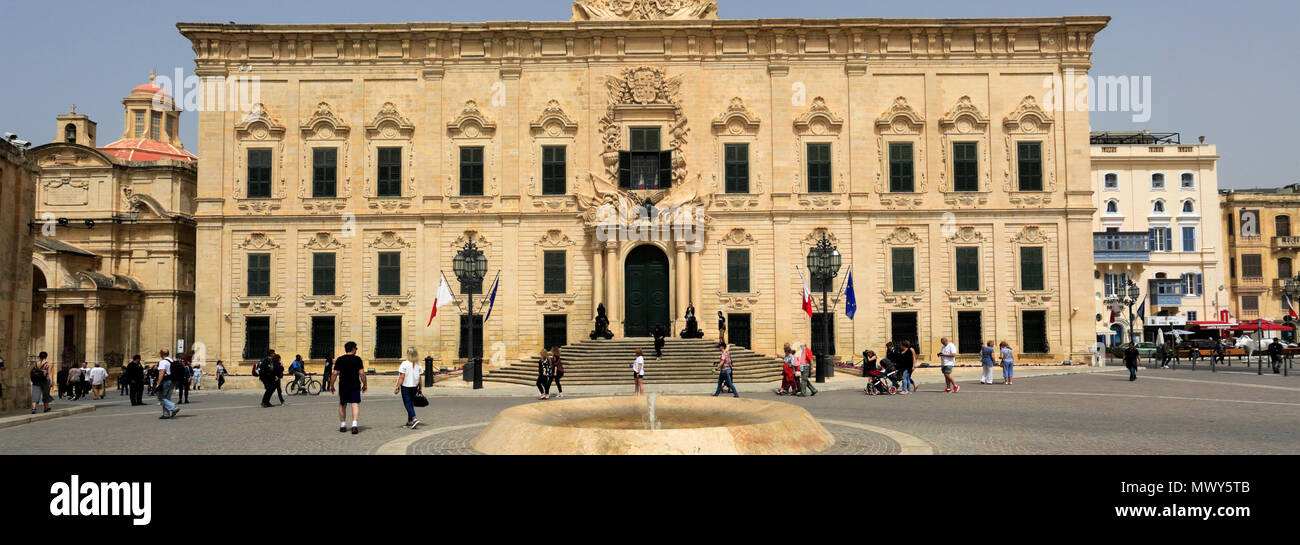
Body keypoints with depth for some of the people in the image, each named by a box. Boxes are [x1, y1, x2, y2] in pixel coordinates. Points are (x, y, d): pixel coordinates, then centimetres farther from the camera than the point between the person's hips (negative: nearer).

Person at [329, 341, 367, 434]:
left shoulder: (339, 360, 2)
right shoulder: (357, 359, -3)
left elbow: (335, 374, -1)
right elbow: (362, 373, -7)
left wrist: (331, 385, 7)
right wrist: (364, 385, 4)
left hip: (343, 386, 2)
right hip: (355, 386, -2)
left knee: (342, 405, 16)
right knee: (355, 404, -3)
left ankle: (342, 425, 23)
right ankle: (354, 425, -17)